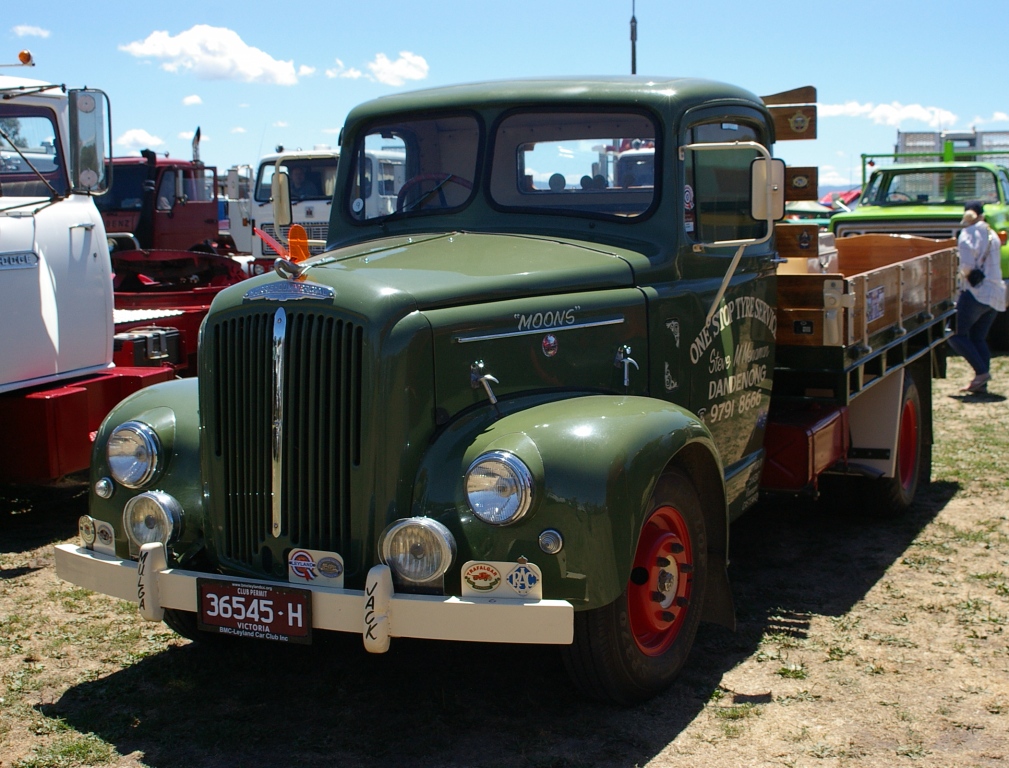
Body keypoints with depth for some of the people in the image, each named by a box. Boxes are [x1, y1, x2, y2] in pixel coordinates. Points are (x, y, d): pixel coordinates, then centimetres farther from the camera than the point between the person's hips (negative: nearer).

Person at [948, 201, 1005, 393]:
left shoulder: (969, 232, -6)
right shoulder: (992, 235, 19)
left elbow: (967, 263, -17)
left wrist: (965, 274, 2)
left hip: (977, 292, -8)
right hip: (996, 294, 8)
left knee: (956, 334, -5)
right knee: (978, 337, 12)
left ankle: (981, 371, -15)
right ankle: (981, 384, 5)